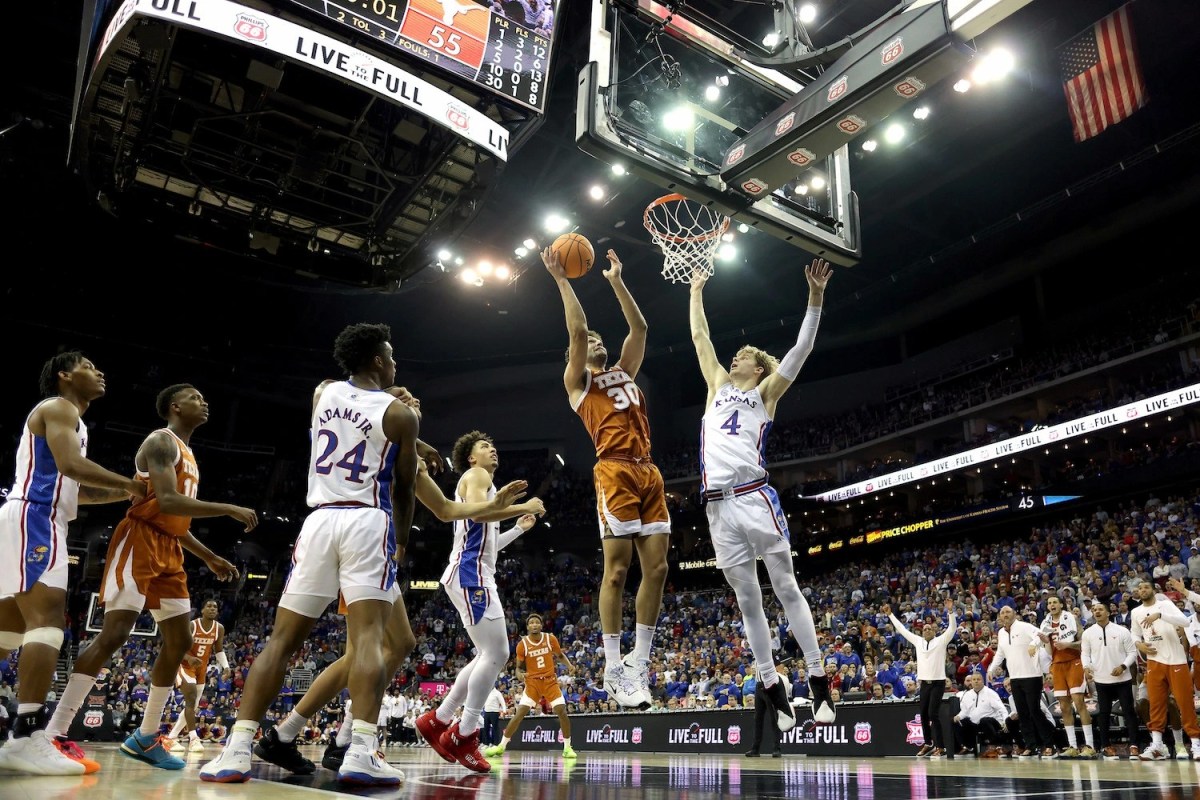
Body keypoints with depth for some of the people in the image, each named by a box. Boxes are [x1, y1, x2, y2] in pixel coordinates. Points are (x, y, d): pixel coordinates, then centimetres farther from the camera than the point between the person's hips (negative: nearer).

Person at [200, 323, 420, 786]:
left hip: (319, 521, 4)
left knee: (282, 639, 7)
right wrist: (402, 538, 24)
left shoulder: (323, 393, 14)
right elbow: (403, 488, 9)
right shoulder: (399, 413, 2)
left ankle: (237, 750, 1)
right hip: (367, 522, -4)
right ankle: (362, 752, -18)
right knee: (369, 637, -8)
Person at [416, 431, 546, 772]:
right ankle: (464, 735, -6)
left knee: (489, 656, 12)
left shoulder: (483, 483, 28)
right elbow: (477, 511, -23)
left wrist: (518, 529, 28)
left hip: (477, 576, 11)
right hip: (470, 575, -11)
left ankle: (437, 720, 19)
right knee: (496, 654, -13)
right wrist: (524, 507, -15)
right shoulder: (476, 475, -1)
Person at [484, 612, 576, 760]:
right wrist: (519, 674, -22)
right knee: (520, 713, -8)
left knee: (562, 711, -10)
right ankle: (501, 746, 4)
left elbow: (560, 656, 12)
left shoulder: (551, 639, -4)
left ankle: (567, 747, 5)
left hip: (550, 681, 1)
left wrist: (569, 666, -5)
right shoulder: (522, 644, -7)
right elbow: (519, 667, 0)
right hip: (532, 682, -1)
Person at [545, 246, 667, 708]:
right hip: (615, 472, -6)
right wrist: (561, 279, 4)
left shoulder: (624, 372, 27)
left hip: (648, 472, 6)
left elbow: (639, 328, 22)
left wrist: (616, 281, 25)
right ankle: (613, 668, 1)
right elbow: (577, 331, -1)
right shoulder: (577, 380, 11)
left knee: (656, 566, 1)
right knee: (617, 569, -8)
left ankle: (639, 662, 11)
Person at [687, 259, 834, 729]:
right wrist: (696, 293, 35)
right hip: (718, 506, 4)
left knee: (786, 588, 0)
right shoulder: (718, 387, 22)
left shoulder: (766, 391, 11)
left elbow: (802, 347, 1)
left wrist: (816, 296, -6)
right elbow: (699, 336, 28)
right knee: (747, 600, 7)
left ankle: (818, 679, 8)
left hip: (755, 498, -4)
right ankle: (773, 688, 16)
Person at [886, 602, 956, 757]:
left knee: (932, 714, -11)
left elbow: (952, 628, -12)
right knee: (923, 714, 8)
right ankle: (928, 744, 23)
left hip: (938, 682, -5)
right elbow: (902, 629, 15)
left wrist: (950, 611, -24)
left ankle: (940, 747, -4)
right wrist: (890, 614, 15)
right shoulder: (918, 641, 11)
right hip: (924, 683, 5)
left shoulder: (941, 640, 1)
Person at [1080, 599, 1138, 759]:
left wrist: (1123, 666, -15)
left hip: (1123, 678, -1)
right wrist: (1086, 667, -13)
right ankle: (1105, 746, 16)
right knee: (1103, 713, 8)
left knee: (1128, 711, 0)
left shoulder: (1122, 631, -2)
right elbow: (1085, 653, 5)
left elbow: (1132, 652, -1)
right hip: (1101, 680, 1)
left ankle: (1133, 745, 7)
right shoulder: (1088, 633, 2)